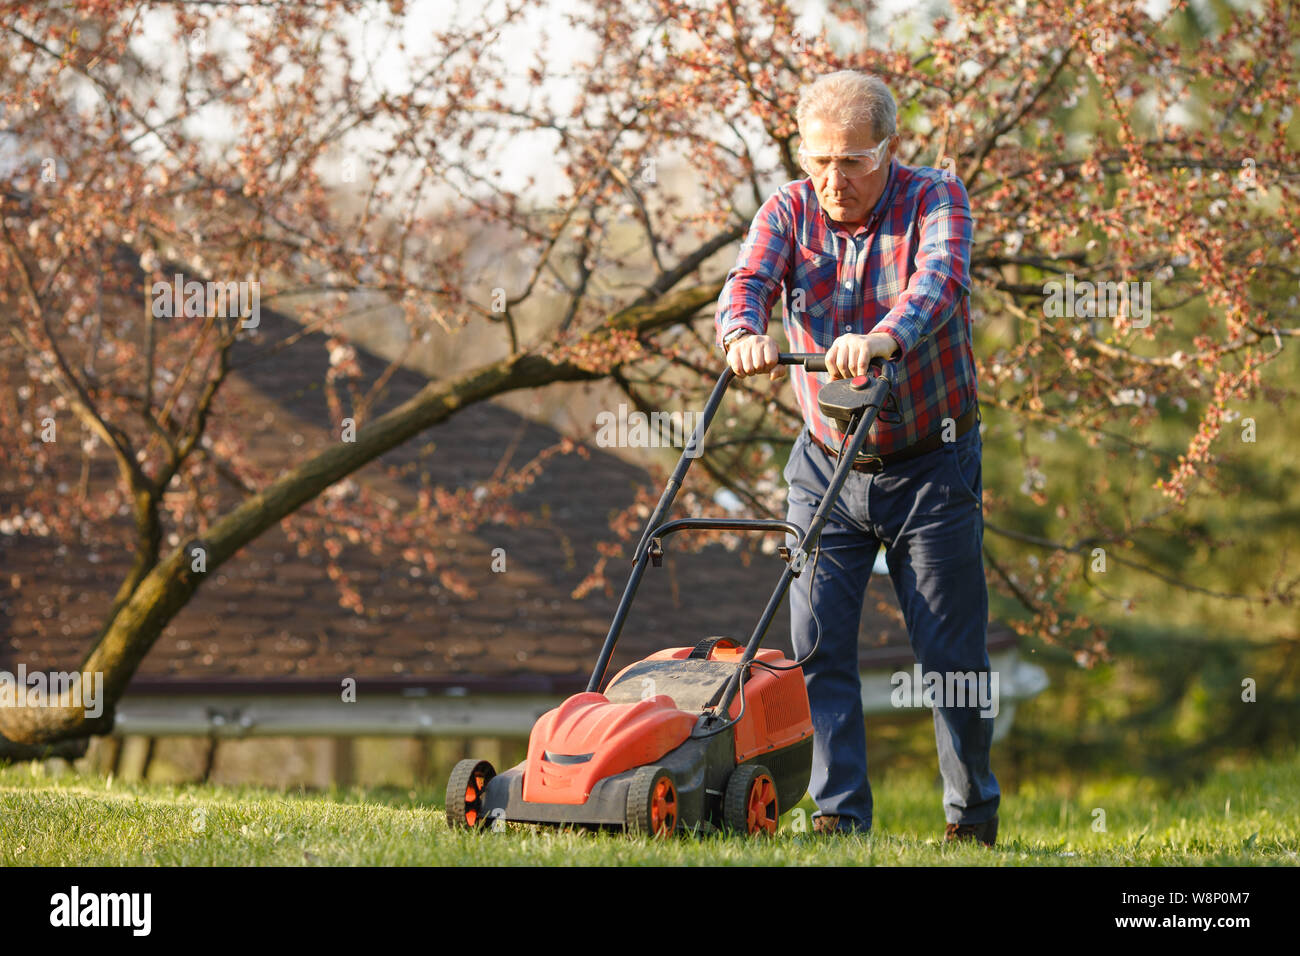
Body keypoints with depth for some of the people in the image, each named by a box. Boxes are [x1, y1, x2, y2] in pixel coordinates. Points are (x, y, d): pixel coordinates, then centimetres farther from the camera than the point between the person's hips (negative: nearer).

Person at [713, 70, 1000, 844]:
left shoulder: (936, 199, -11)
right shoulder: (790, 210, -2)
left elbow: (938, 283, -31)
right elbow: (749, 280, -19)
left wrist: (884, 338, -52)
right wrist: (746, 334, -44)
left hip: (931, 466, -3)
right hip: (827, 465, 3)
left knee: (953, 651, 3)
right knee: (818, 646, -5)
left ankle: (975, 813, 20)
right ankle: (839, 818, 1)